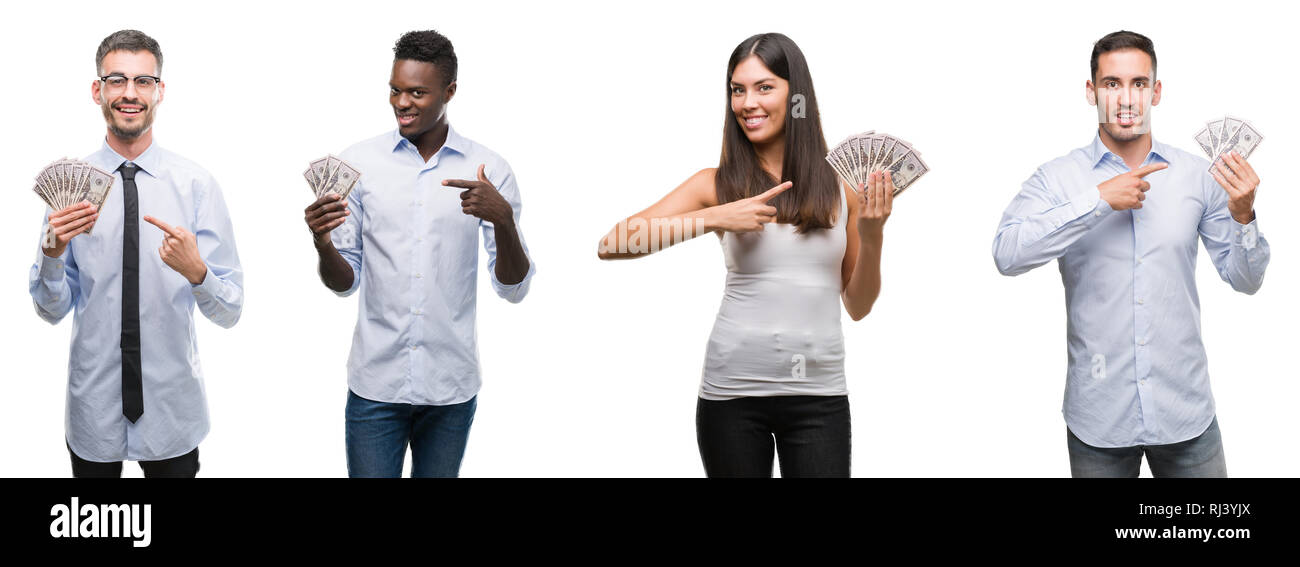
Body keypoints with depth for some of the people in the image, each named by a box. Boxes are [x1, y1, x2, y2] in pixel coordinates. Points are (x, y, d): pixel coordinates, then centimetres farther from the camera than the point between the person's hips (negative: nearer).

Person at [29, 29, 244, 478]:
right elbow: (51, 310, 0)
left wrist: (196, 271, -26)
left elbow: (230, 312, -7)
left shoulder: (197, 184, -7)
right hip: (92, 412, 1)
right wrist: (53, 251, -18)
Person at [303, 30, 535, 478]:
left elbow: (513, 289, -3)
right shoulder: (359, 163, 0)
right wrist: (323, 246, -19)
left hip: (451, 387, 0)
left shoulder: (488, 171, -1)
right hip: (375, 383, 0)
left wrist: (503, 220, -21)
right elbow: (346, 282, 3)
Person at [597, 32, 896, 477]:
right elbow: (612, 245, -11)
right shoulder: (717, 185, 0)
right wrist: (714, 218, -17)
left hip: (819, 395, 1)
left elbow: (858, 306, 10)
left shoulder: (840, 185, 4)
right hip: (732, 394, -1)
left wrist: (872, 234, -6)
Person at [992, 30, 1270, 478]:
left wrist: (1243, 215, -14)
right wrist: (1099, 200, -22)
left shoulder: (1197, 176, 1)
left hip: (1185, 412, 2)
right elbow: (1008, 255, -20)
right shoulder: (1057, 178, -4)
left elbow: (1245, 280, 5)